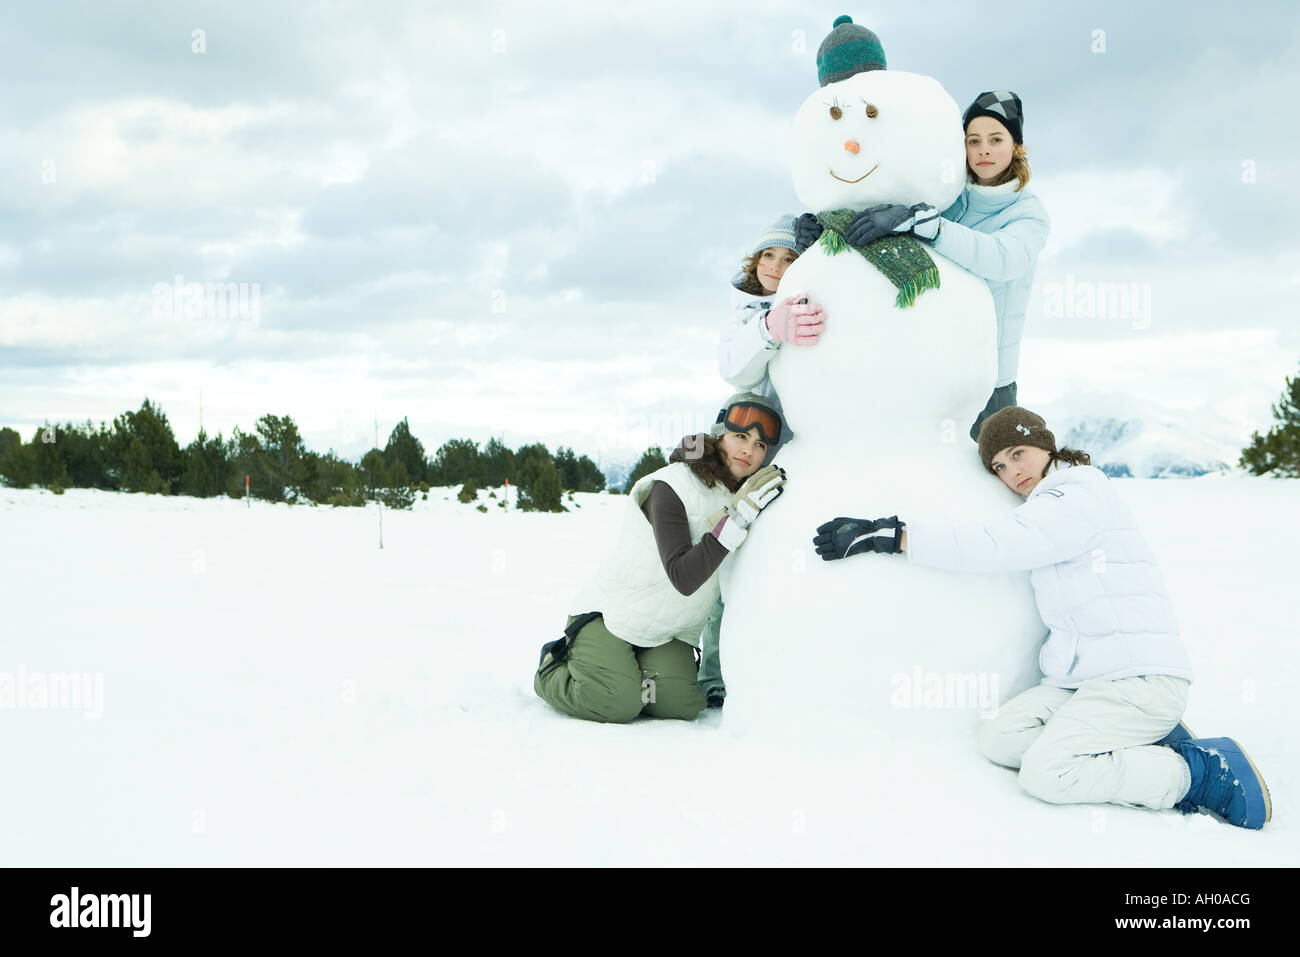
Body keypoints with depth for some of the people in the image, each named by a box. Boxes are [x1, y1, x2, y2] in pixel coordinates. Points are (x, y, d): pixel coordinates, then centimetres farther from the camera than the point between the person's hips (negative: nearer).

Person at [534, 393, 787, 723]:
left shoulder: (747, 495, 0)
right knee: (618, 705, -22)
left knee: (681, 705, -17)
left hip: (672, 633, 6)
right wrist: (738, 515, -37)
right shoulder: (672, 487, -22)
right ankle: (553, 670, 9)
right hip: (612, 613, -6)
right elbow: (684, 578, -32)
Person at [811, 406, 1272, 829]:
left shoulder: (1081, 495, -7)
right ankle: (1144, 745, -2)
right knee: (999, 738, -7)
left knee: (1044, 772, -22)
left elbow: (996, 546, -18)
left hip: (1139, 678, -9)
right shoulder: (1044, 510, 23)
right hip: (1088, 678, 9)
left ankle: (1198, 773, -10)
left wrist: (892, 535, -18)